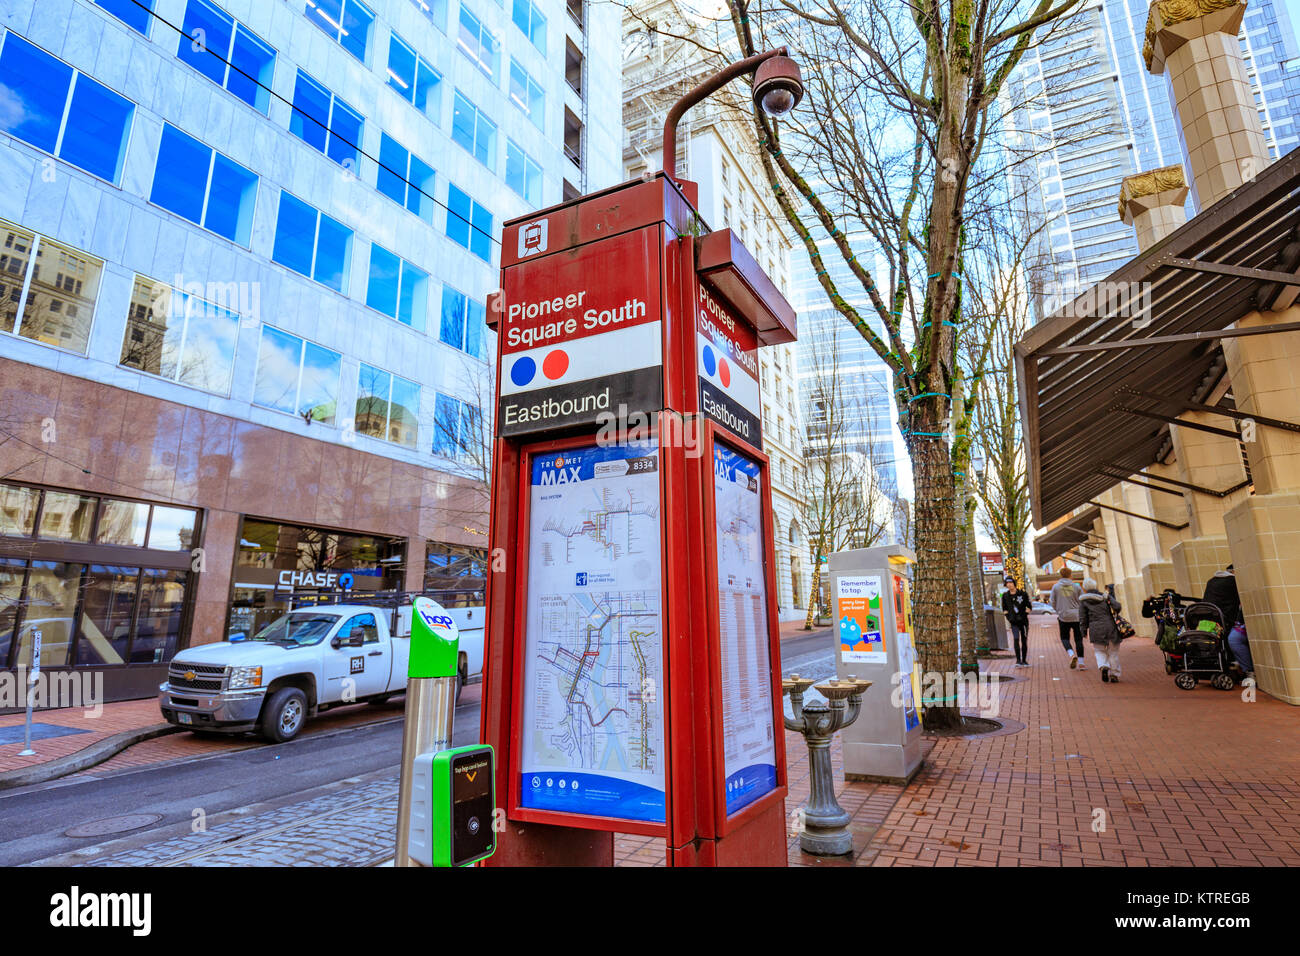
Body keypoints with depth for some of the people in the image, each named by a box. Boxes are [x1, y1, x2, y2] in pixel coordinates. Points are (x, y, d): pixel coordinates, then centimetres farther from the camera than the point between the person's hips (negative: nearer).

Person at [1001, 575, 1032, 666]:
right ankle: (1018, 660, -14)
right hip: (1013, 622, 0)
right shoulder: (1005, 595, 4)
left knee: (1024, 640, 5)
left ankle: (1024, 660, 16)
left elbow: (1028, 606, 6)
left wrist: (1026, 615, -3)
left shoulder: (1022, 594, -2)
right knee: (1016, 639, -13)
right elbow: (1004, 608, 16)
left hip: (1023, 620, 0)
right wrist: (1008, 617, 7)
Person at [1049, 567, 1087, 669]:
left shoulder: (1055, 587, -1)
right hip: (1077, 616, 1)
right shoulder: (1076, 587, -3)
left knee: (1064, 638, 12)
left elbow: (1053, 603, 2)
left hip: (1063, 617, 0)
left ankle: (1072, 654, -13)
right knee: (1078, 639, 9)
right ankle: (1080, 662, 10)